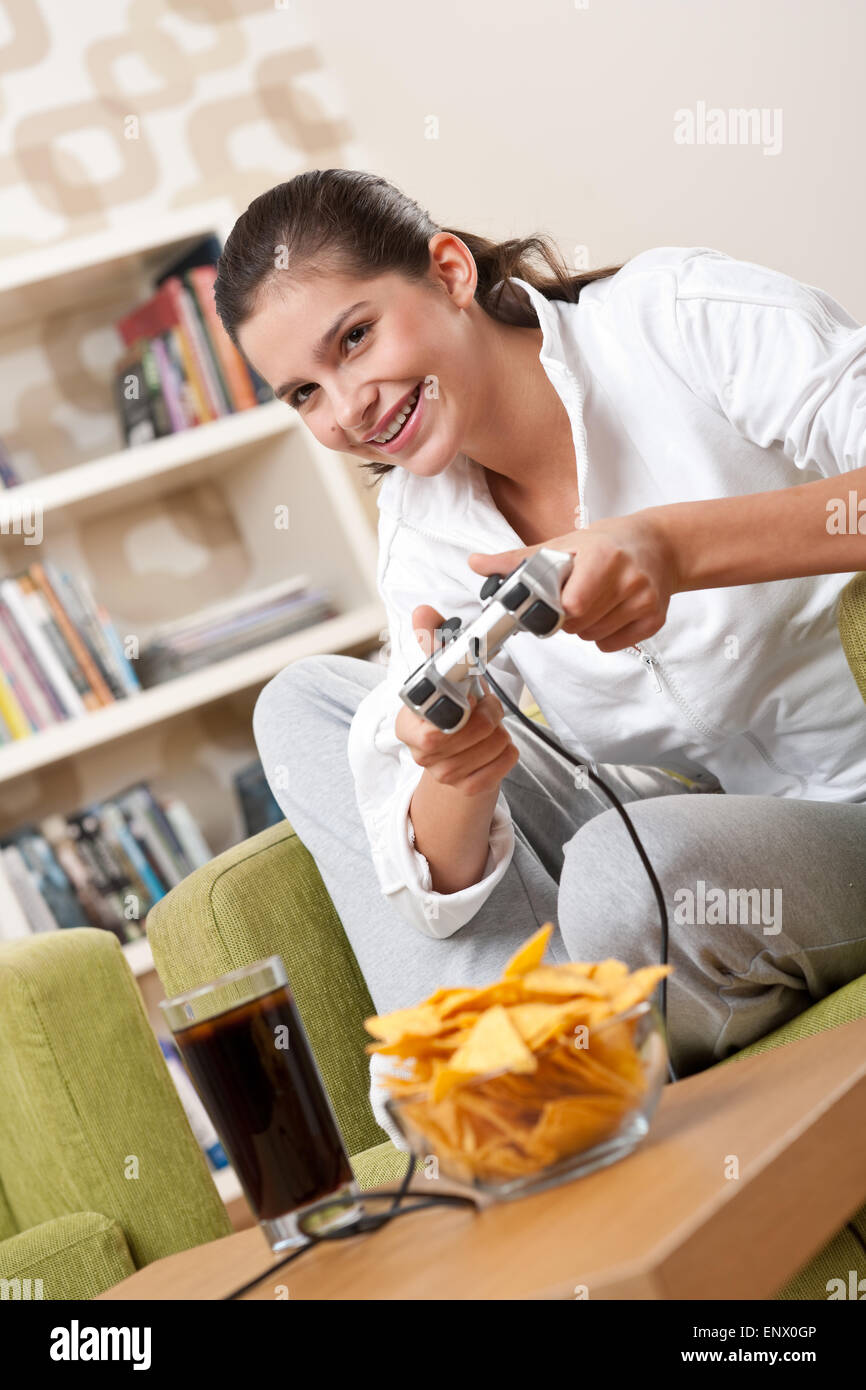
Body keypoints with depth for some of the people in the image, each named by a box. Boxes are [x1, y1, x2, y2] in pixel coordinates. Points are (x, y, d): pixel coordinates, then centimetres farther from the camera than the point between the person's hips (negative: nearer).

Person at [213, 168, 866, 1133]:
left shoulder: (679, 315, -13)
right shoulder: (425, 541, 0)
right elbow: (441, 881, -8)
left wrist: (676, 544, -38)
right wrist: (455, 776, -31)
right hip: (685, 821, 6)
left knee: (623, 869, -38)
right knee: (305, 701, 2)